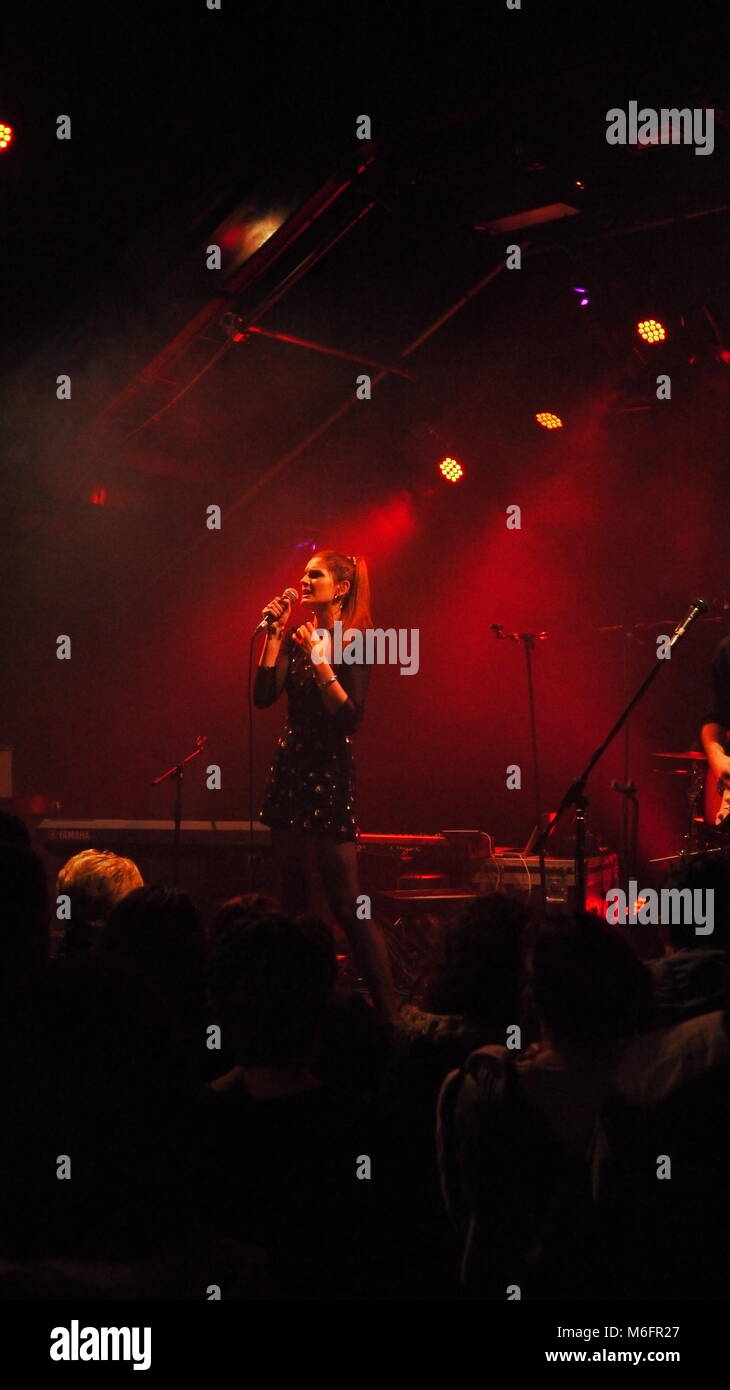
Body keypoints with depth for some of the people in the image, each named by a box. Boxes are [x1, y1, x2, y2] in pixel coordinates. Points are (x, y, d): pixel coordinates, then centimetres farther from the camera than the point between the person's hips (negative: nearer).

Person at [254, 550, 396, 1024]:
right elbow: (264, 696, -1)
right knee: (292, 896, 11)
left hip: (331, 775, -7)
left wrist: (321, 661, -22)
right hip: (290, 770, 7)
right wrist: (274, 633, -3)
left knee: (347, 904, -10)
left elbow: (351, 718, -17)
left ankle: (388, 1011, -4)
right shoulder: (298, 636, 10)